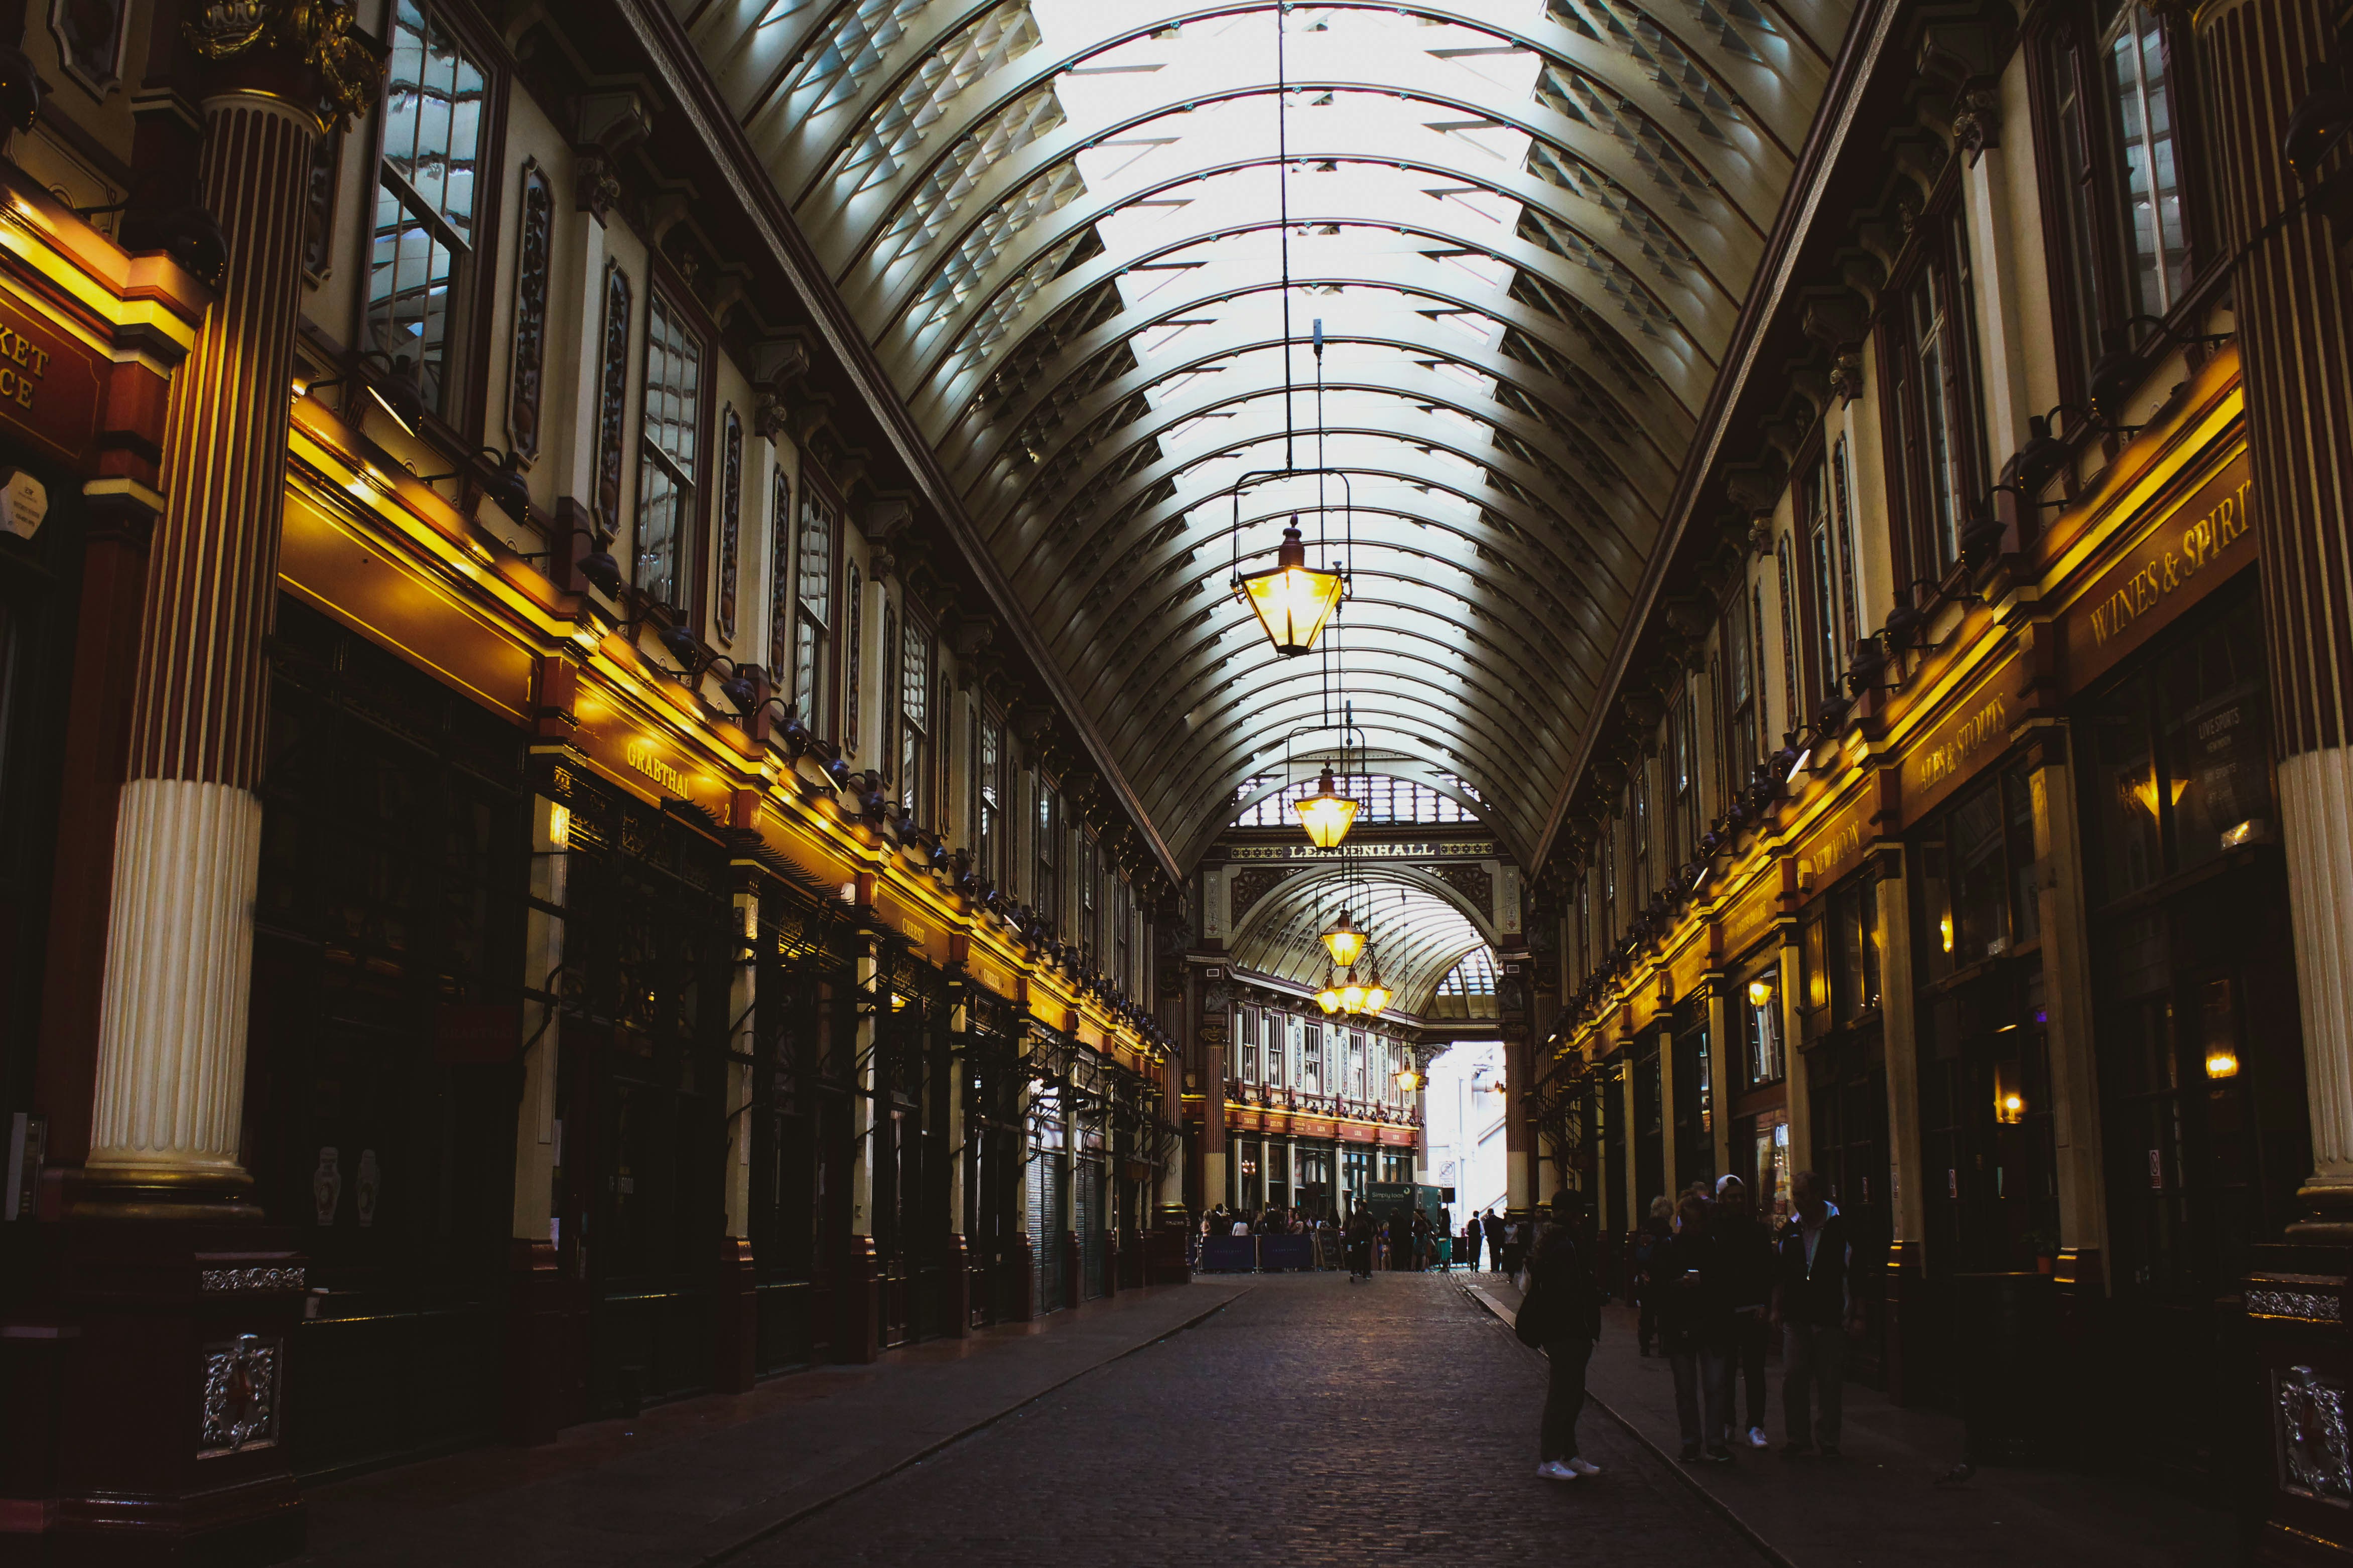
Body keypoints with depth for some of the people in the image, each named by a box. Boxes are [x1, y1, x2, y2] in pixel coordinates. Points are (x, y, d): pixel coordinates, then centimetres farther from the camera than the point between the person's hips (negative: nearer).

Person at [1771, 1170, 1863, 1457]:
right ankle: (1798, 1437, 13)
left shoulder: (1842, 1226, -6)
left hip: (1831, 1318, -4)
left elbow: (1856, 1272, -4)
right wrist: (1776, 1308, 13)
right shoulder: (1790, 1229, 9)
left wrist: (1857, 1315, -7)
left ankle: (1828, 1440, 15)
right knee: (1792, 1379, 1)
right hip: (1796, 1318, 4)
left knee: (1830, 1382, 3)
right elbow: (1780, 1273, 18)